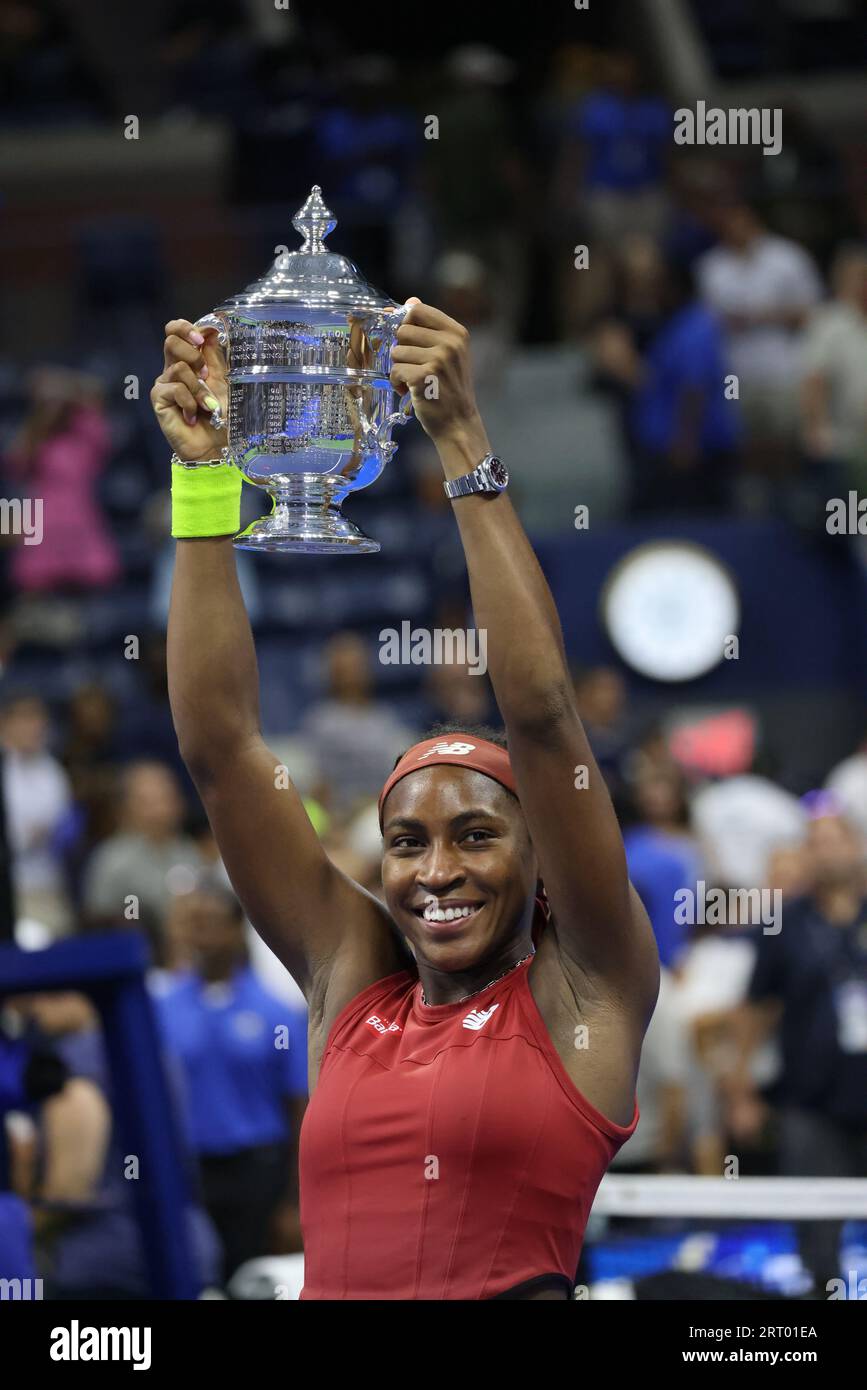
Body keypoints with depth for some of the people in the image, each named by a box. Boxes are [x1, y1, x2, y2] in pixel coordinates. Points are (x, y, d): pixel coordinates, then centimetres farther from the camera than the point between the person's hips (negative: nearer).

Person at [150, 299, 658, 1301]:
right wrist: (203, 477, 10)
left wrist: (465, 446, -3)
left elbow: (540, 716, -2)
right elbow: (215, 739, 14)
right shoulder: (350, 981, 16)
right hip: (333, 1285, 3)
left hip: (521, 1283, -3)